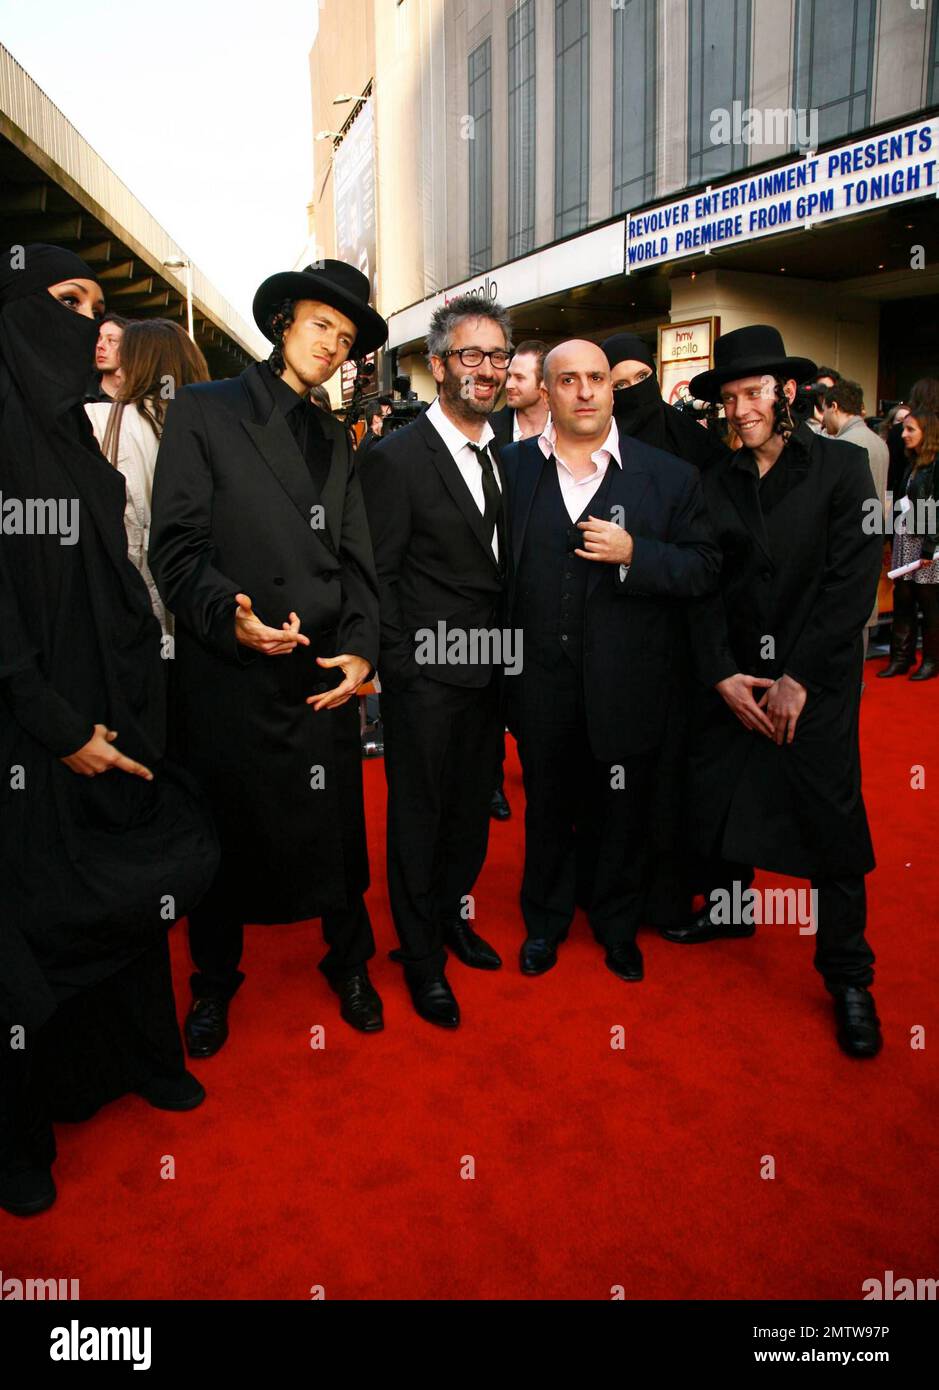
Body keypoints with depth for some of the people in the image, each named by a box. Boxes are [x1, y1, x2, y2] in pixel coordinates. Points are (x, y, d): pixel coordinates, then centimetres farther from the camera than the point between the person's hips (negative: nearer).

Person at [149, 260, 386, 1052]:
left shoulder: (334, 440, 17)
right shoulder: (205, 411, 1)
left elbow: (354, 562, 10)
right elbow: (176, 548, -7)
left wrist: (361, 649, -4)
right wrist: (229, 615, -24)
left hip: (325, 674, 4)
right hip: (228, 673, -3)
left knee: (338, 833, 10)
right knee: (225, 838, 12)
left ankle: (349, 964, 35)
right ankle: (214, 983, 34)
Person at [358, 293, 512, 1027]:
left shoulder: (502, 456, 10)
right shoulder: (396, 456, -10)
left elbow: (501, 566, 12)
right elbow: (378, 575, -10)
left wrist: (508, 653, 7)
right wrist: (399, 668, -13)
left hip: (488, 670, 6)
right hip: (427, 678, -6)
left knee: (473, 806, 17)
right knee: (419, 814, 7)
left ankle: (454, 914, 39)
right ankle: (422, 957, 24)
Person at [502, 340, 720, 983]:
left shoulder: (669, 476, -1)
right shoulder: (512, 467, 2)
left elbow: (704, 569, -4)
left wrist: (633, 554, -19)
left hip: (626, 683, -1)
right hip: (541, 682, 1)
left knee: (622, 811, 14)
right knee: (547, 806, 17)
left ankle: (618, 924, 37)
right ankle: (546, 920, 39)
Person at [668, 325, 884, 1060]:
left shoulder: (842, 466, -5)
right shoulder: (716, 482, 5)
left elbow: (854, 582, -10)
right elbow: (704, 587, 4)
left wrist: (800, 680, -14)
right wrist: (721, 675, -7)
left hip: (815, 682, -3)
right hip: (732, 680, 4)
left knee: (831, 821, -1)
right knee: (717, 799, 9)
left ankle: (847, 976, 16)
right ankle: (730, 909, 36)